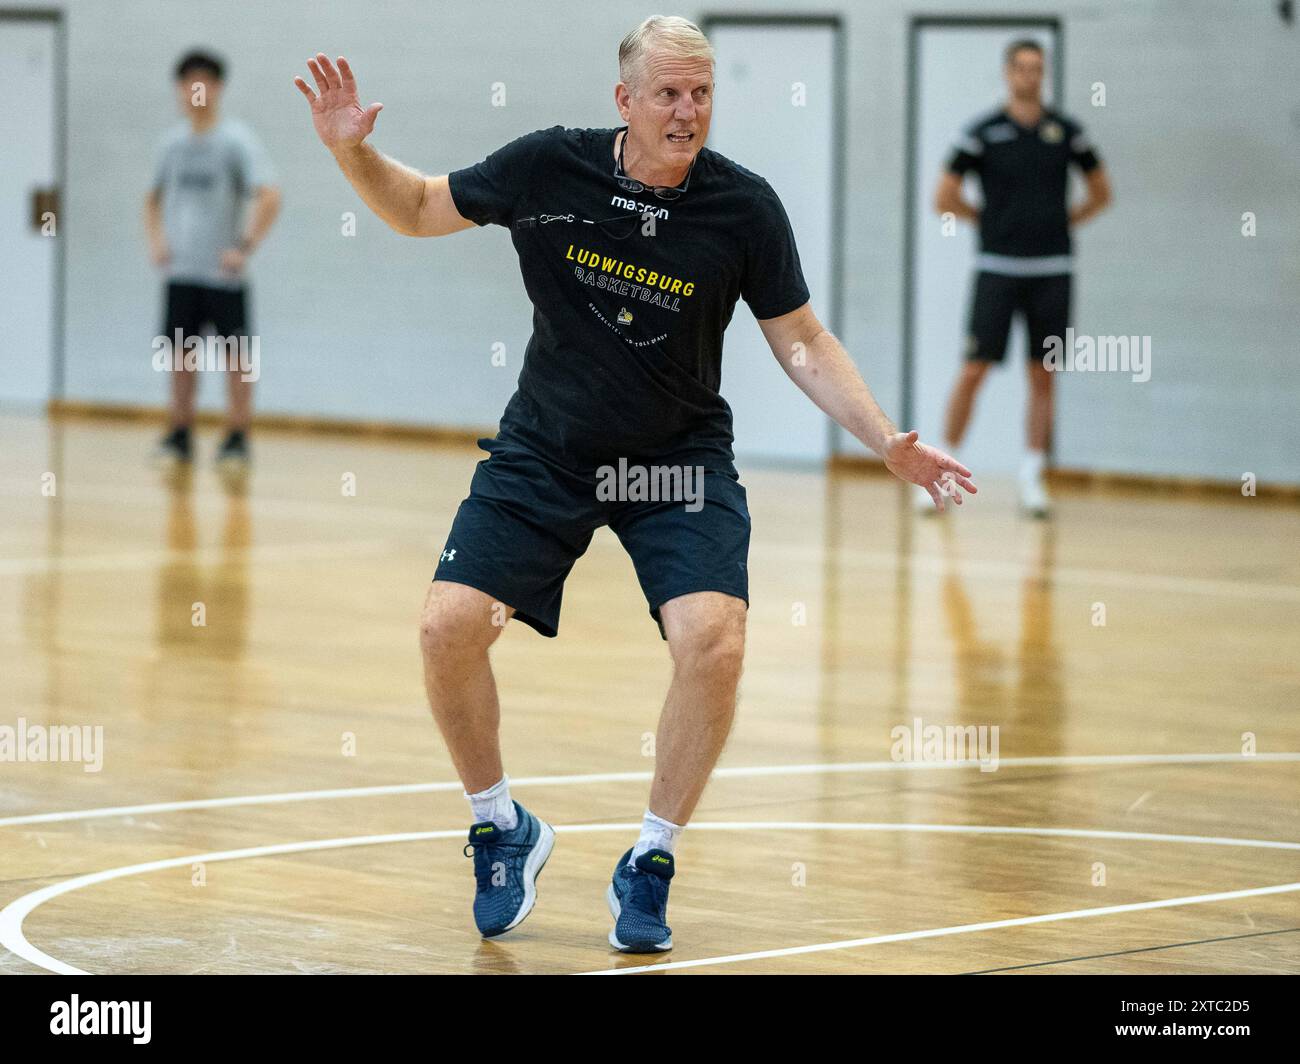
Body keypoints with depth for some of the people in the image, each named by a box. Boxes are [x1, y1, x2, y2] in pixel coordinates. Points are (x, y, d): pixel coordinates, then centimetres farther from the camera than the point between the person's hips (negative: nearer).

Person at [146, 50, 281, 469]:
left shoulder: (236, 140, -8)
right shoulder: (172, 142, 9)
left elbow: (269, 197, -16)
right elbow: (154, 198, 23)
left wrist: (244, 247, -19)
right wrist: (156, 240, 8)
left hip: (223, 273, -5)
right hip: (180, 270, 5)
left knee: (235, 355, 0)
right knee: (180, 352, 7)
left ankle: (237, 438, 5)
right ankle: (179, 435, 14)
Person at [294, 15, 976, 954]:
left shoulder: (744, 206, -12)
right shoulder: (548, 168, -11)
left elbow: (804, 342, -1)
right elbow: (418, 210, 4)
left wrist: (886, 439, -12)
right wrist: (353, 150, -13)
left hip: (682, 460, -1)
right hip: (543, 453, 1)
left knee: (713, 644, -22)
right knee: (448, 627, -14)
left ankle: (650, 866, -1)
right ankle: (504, 830, 12)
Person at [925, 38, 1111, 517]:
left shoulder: (1065, 131, 5)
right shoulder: (983, 132, -2)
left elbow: (1100, 191, 16)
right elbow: (945, 198, 3)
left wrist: (1062, 221, 7)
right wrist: (991, 221, 4)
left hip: (1051, 271, 2)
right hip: (997, 268, -2)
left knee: (1043, 377, 3)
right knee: (974, 371, -5)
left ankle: (1032, 477, 11)